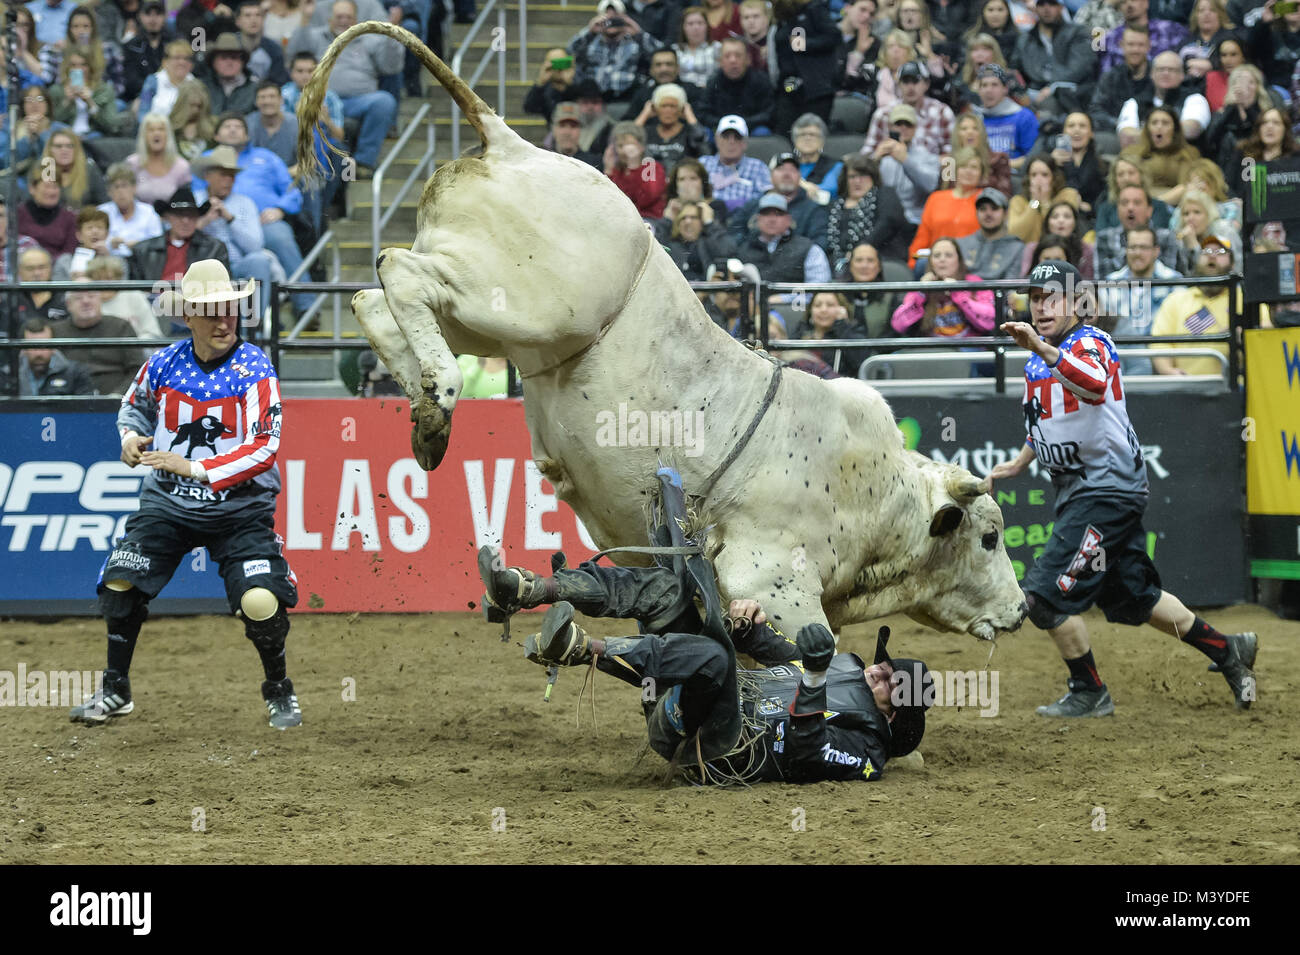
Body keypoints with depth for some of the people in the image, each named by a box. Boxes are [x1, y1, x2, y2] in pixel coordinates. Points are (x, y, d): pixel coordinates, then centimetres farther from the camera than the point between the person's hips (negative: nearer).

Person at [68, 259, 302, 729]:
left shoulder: (254, 369, -14)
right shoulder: (163, 364, -3)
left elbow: (264, 448, -21)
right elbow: (134, 405, 19)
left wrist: (195, 468, -27)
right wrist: (130, 437, -3)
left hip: (239, 508, -4)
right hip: (167, 501, 4)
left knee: (261, 602, -18)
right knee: (120, 584, -4)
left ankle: (279, 692, 9)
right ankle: (115, 691, 16)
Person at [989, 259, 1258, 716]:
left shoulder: (1090, 344, -17)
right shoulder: (1041, 358, 11)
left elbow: (1094, 385, -42)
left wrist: (1041, 348, -54)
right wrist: (1019, 463, 23)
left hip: (1107, 486, -10)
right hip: (1078, 490, 10)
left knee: (1048, 596, -14)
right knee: (1131, 597, 17)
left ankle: (1089, 693, 2)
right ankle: (1227, 651, 30)